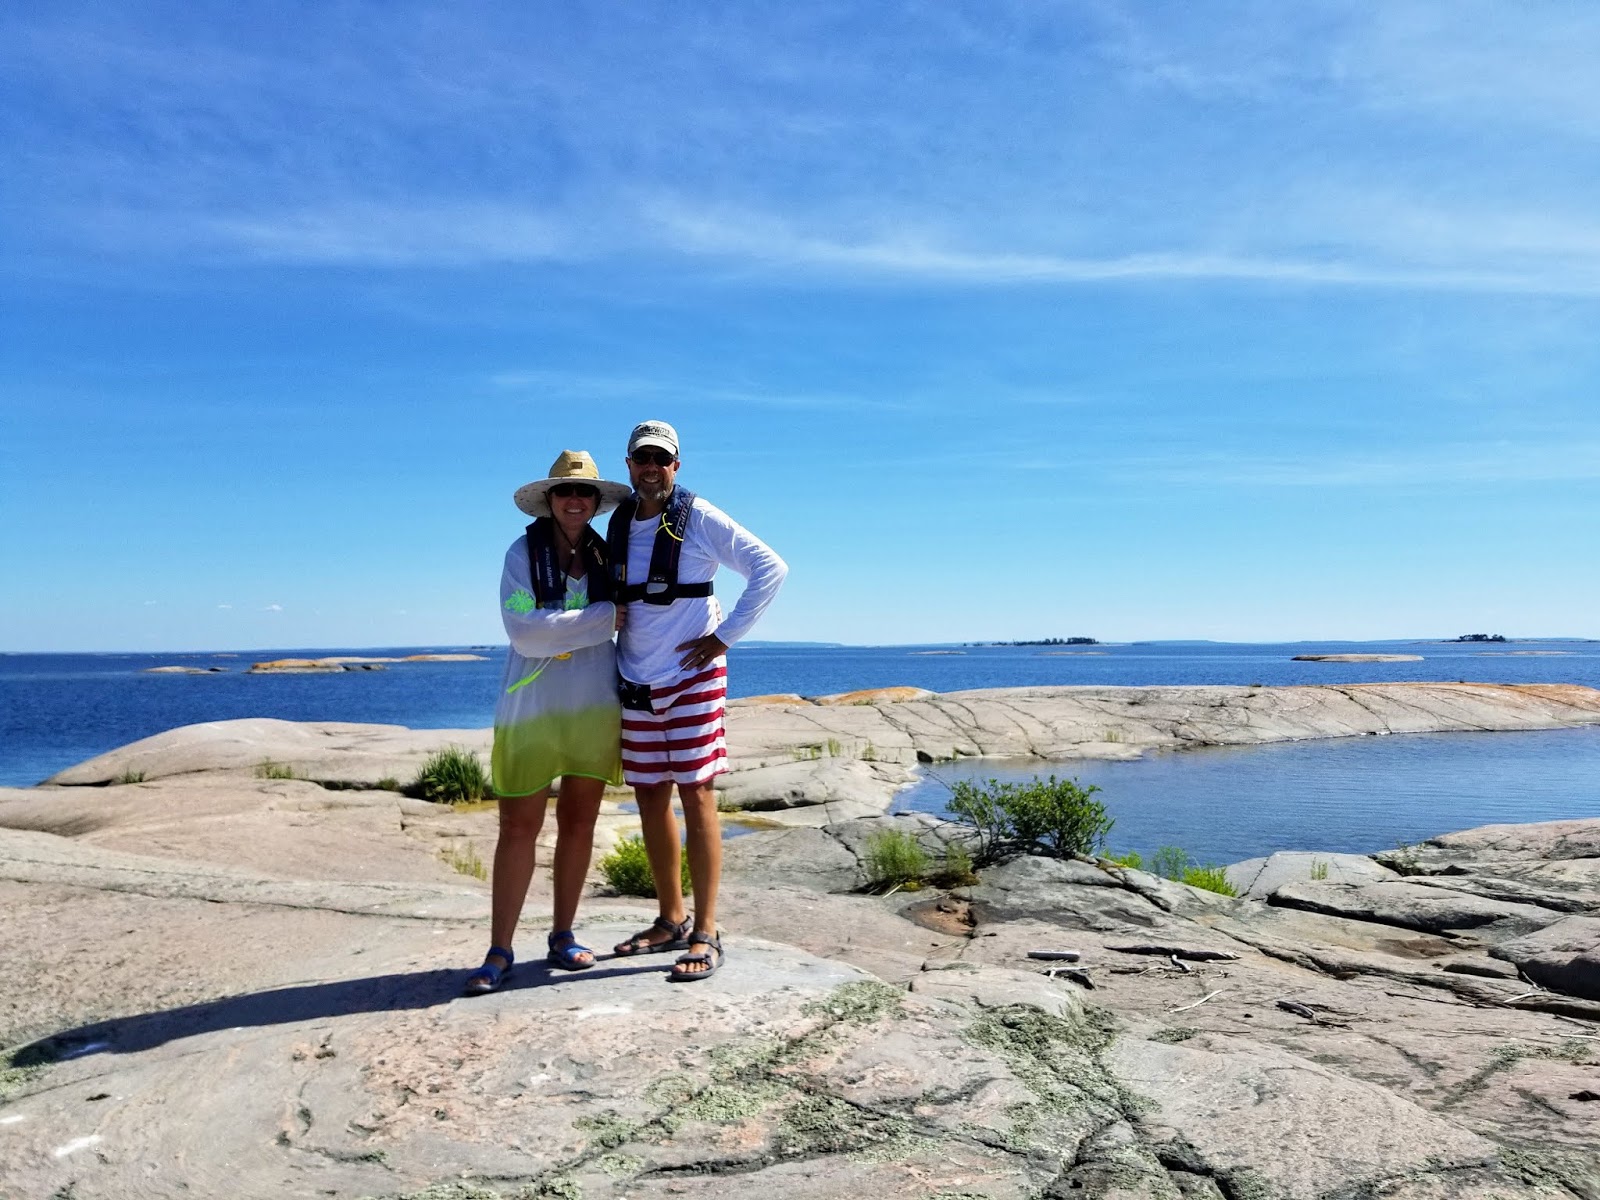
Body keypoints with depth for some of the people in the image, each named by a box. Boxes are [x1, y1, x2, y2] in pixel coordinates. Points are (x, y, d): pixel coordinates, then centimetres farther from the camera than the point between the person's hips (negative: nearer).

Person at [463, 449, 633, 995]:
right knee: (519, 828, 0)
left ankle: (563, 936, 23)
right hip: (531, 709, -4)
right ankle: (499, 952, 9)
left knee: (578, 823, 10)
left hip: (595, 708, 4)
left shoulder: (607, 555, 7)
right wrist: (606, 616, -14)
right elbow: (525, 631, -17)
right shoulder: (523, 554, -5)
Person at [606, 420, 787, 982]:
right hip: (636, 683, 6)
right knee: (649, 797, 9)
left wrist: (724, 636, -12)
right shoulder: (620, 523, 9)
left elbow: (771, 568, -10)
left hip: (691, 678, -6)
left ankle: (706, 935, 3)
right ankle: (671, 922, 23)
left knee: (695, 794, -5)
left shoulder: (700, 519, -8)